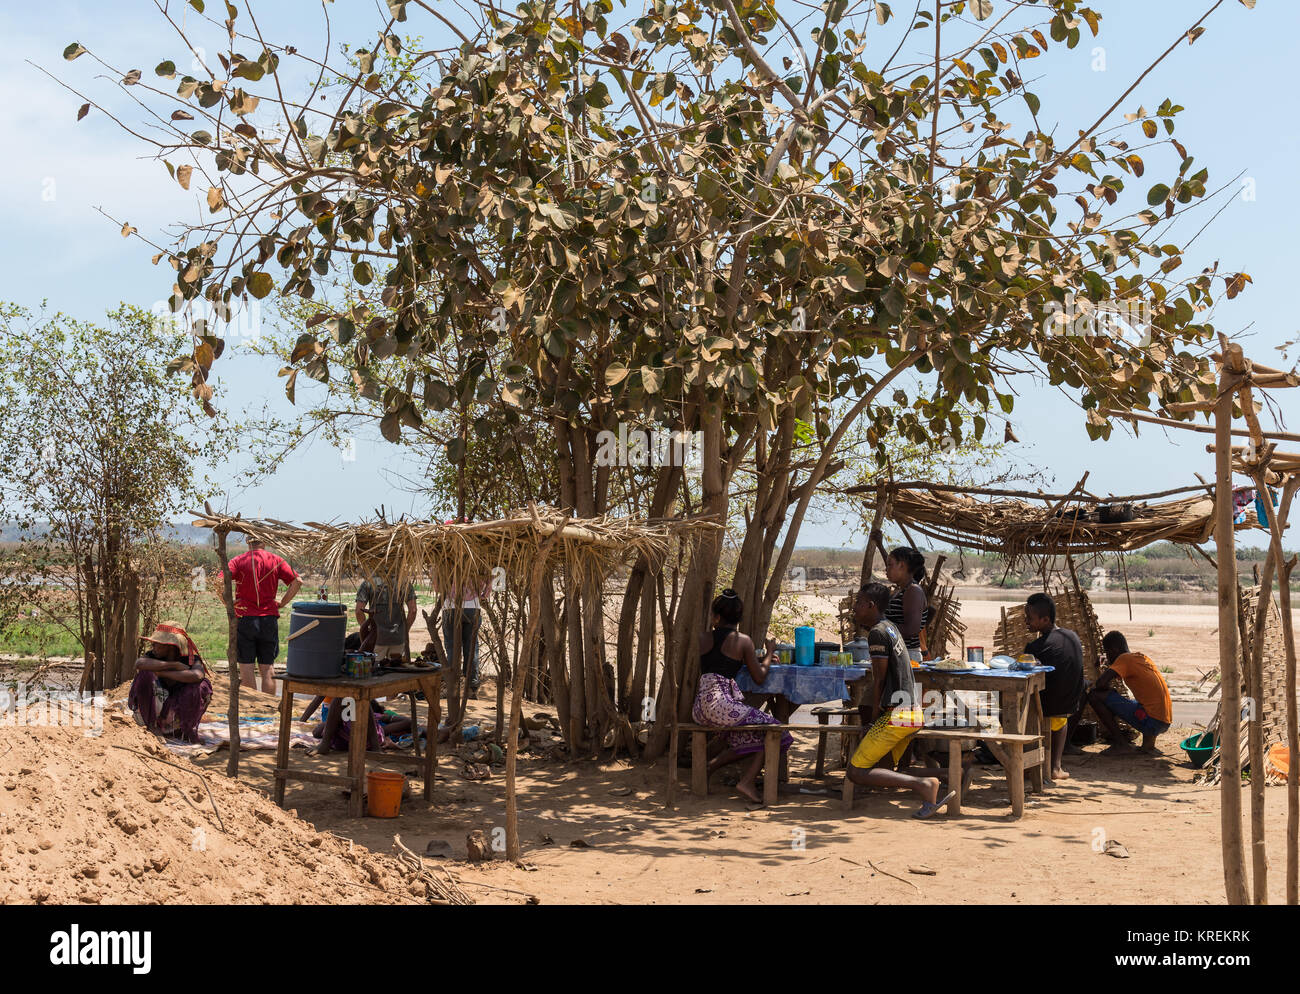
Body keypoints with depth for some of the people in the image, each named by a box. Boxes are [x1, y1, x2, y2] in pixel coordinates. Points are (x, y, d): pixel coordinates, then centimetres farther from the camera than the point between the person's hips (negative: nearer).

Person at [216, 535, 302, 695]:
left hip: (245, 618, -2)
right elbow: (297, 582, -1)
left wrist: (226, 602, -1)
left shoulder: (239, 560, -2)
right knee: (268, 667, 9)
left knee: (246, 667, 3)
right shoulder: (276, 560, 4)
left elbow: (219, 582, -15)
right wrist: (282, 603, 6)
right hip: (270, 618, 2)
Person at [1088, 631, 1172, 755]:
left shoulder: (1124, 659, -7)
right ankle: (1149, 741, 15)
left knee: (1095, 695, -9)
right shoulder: (1143, 657, 17)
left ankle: (1120, 744, -5)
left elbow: (1101, 683, -18)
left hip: (1150, 720, -8)